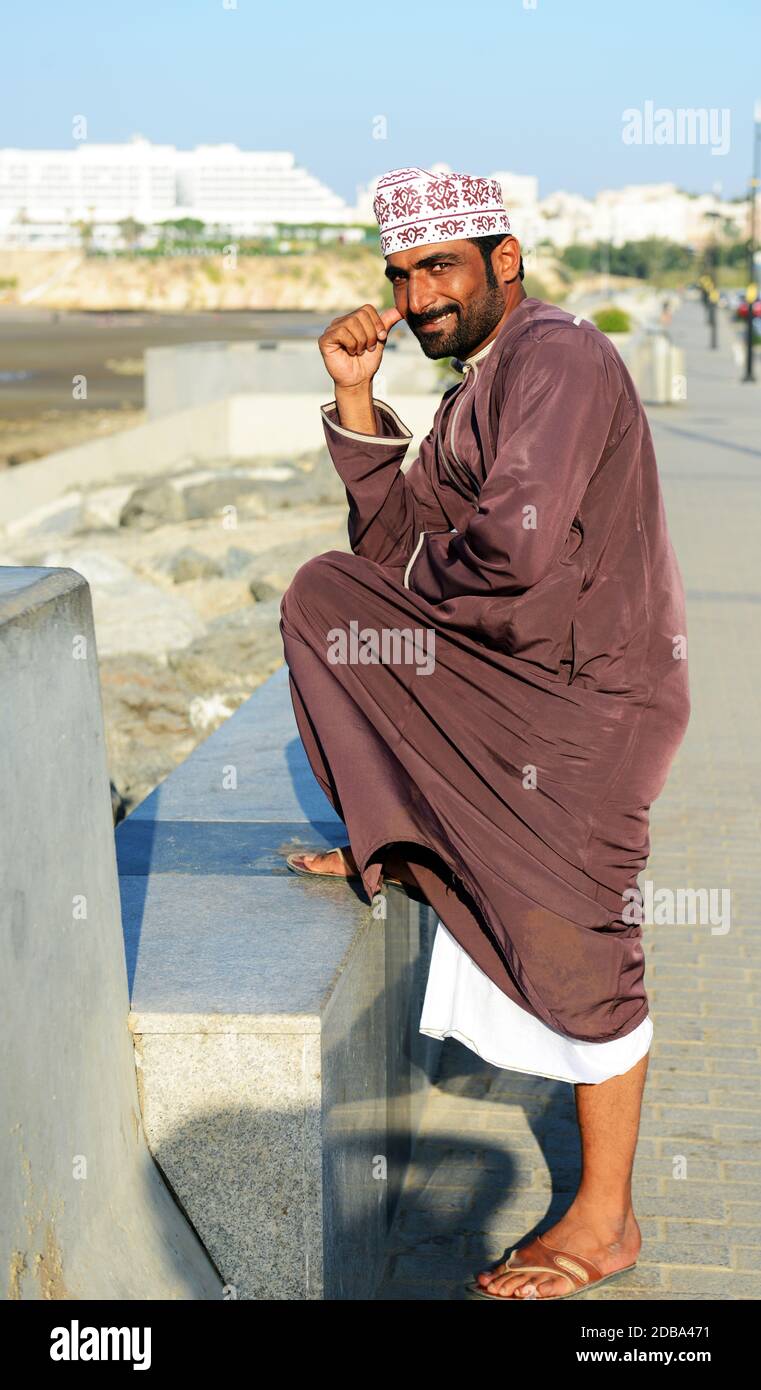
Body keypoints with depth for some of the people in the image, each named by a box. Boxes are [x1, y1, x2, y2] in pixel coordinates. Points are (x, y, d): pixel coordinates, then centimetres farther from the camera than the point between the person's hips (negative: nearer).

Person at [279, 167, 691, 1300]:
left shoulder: (556, 356, -18)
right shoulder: (480, 376, 13)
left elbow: (516, 543, -32)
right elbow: (395, 540, 10)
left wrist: (423, 571, -10)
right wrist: (357, 401, -1)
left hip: (584, 704, -9)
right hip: (509, 672, 9)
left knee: (574, 952, -3)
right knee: (326, 597, 7)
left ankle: (604, 1224, 13)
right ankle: (392, 848, 17)